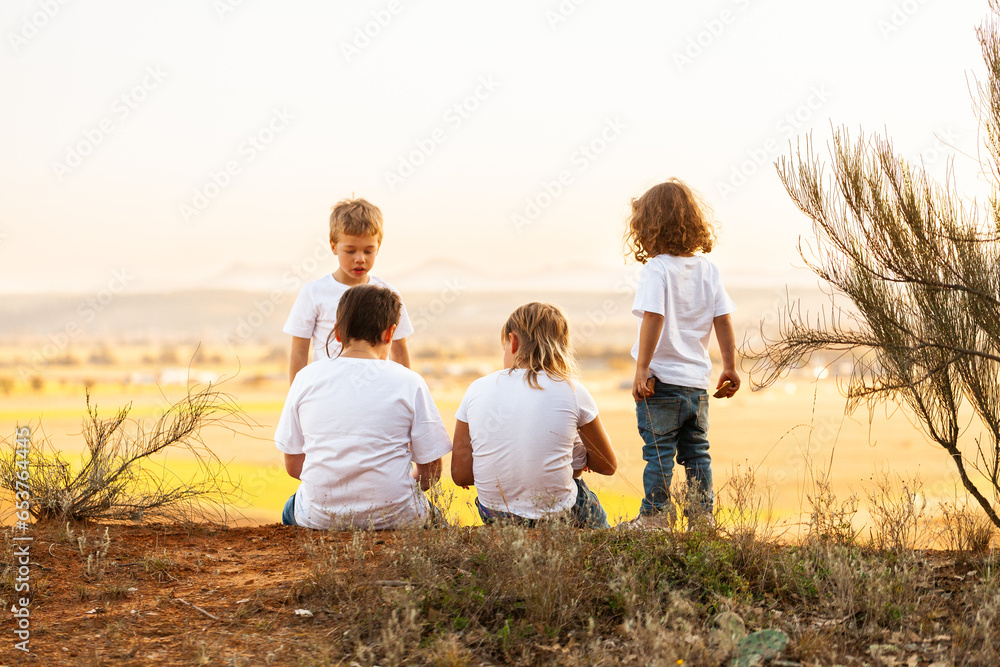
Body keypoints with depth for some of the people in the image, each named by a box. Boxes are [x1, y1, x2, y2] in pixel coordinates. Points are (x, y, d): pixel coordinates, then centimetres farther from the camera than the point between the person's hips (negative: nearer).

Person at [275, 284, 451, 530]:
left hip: (320, 518, 1)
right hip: (394, 518, -1)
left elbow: (293, 465, 4)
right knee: (427, 509, 33)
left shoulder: (306, 378, -2)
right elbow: (431, 471, -4)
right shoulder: (409, 382, -8)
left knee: (291, 509, 37)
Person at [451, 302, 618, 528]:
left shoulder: (477, 390, -2)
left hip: (493, 518, 3)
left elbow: (461, 475, 0)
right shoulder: (572, 391, -7)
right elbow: (608, 465, 6)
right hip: (555, 518, -2)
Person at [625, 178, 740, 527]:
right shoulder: (707, 268, 5)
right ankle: (701, 514, 19)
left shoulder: (656, 269, -13)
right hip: (697, 381, 6)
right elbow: (723, 318, 5)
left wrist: (642, 369, -18)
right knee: (696, 450, 15)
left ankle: (655, 514, 6)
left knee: (659, 451, 1)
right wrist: (730, 367, 12)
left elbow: (654, 318, -21)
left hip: (662, 380, -6)